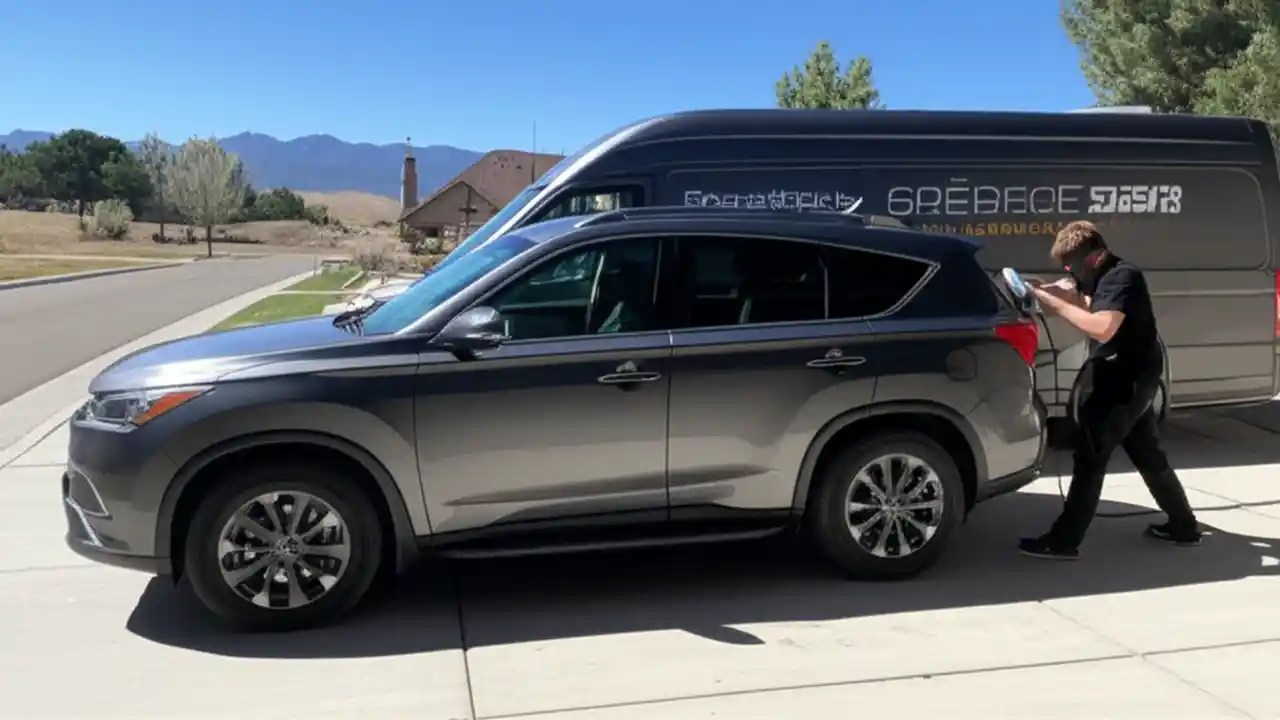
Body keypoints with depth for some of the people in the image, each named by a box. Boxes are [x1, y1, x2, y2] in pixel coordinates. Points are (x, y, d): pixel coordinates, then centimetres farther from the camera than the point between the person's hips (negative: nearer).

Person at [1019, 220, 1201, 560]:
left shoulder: (1122, 277, -20)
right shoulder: (1107, 276, 11)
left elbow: (1103, 329, -31)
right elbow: (1094, 313, 13)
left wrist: (1057, 305, -28)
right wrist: (1071, 297, -5)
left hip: (1124, 381, -10)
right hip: (1132, 379, 10)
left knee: (1089, 457, -9)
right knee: (1148, 454, 19)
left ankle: (1064, 540, -6)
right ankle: (1184, 525, 31)